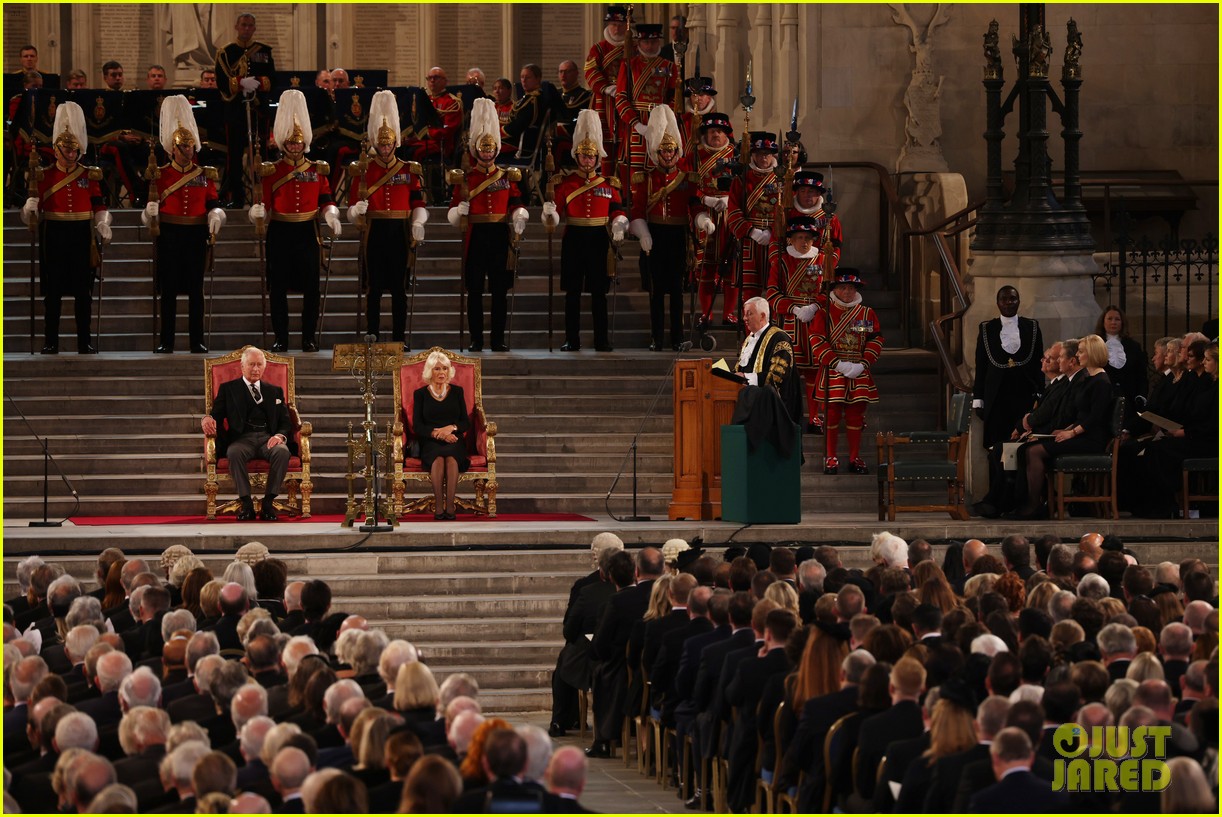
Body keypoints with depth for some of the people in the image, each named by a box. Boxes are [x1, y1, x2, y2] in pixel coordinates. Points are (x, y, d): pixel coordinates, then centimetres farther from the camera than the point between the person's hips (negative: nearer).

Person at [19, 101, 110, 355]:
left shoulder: (89, 176, 6)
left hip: (81, 237, 1)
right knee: (52, 291, 1)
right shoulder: (44, 176, 3)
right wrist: (30, 213, -23)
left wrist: (103, 228, -7)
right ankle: (50, 343, 6)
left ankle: (85, 342, 9)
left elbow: (99, 207, 6)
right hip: (53, 236, -1)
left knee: (83, 291, 3)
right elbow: (35, 202, -1)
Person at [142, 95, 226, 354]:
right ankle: (166, 342, 4)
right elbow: (152, 208, 2)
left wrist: (215, 217, -15)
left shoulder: (205, 175, 8)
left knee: (195, 289, 2)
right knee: (168, 289, 0)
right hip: (169, 236, -1)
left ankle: (197, 341, 6)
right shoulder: (160, 175, 3)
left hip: (196, 236, 1)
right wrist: (150, 212, -21)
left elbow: (213, 204, 6)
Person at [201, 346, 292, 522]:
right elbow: (217, 414, 8)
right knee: (235, 452, -38)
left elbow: (285, 422, 15)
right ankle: (246, 503, -30)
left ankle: (268, 503, -27)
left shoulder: (275, 391, 23)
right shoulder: (228, 389, 18)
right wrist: (207, 419, -18)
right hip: (242, 439, -1)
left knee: (282, 451, -34)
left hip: (268, 439, 1)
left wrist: (280, 436, -9)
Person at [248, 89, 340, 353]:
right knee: (278, 288, 0)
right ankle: (281, 339, 6)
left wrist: (331, 216, -14)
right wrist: (256, 211, -23)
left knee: (310, 287, 0)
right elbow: (264, 202, -1)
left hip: (307, 233, 1)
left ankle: (309, 338, 6)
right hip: (280, 233, -1)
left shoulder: (317, 170, 6)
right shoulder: (271, 171, 3)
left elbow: (326, 200, 6)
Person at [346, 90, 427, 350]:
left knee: (399, 288, 2)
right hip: (374, 233, -1)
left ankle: (399, 338, 6)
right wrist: (357, 210, -20)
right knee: (374, 287, 0)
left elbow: (418, 203, 6)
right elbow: (353, 206, 3)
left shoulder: (408, 170, 7)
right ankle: (371, 336, 5)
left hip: (399, 233, 1)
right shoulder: (362, 171, 5)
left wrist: (417, 224, -12)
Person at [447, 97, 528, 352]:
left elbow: (516, 205, 8)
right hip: (475, 236, -1)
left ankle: (498, 339, 6)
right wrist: (463, 199, -17)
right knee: (475, 290, -1)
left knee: (500, 290, 1)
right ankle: (476, 339, 4)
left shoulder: (508, 176, 9)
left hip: (500, 236, 1)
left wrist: (519, 218, -13)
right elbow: (454, 214, 4)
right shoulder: (465, 178, 5)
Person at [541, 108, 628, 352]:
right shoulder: (565, 182, 3)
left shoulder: (608, 183, 7)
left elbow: (617, 211, 8)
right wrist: (549, 211, -24)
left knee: (599, 291, 2)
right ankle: (572, 340, 5)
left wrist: (619, 226, -13)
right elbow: (555, 216, -1)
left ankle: (602, 339, 7)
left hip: (599, 239, 1)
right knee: (572, 291, 1)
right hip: (574, 238, -1)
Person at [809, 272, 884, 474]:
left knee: (856, 416, 6)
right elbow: (817, 341, -7)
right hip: (832, 373, -2)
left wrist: (862, 364, -10)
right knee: (832, 414, -1)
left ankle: (855, 458, 15)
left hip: (860, 373, 2)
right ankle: (830, 458, 7)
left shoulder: (868, 313, 7)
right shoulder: (824, 313, -1)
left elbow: (876, 341, 4)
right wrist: (838, 364, -16)